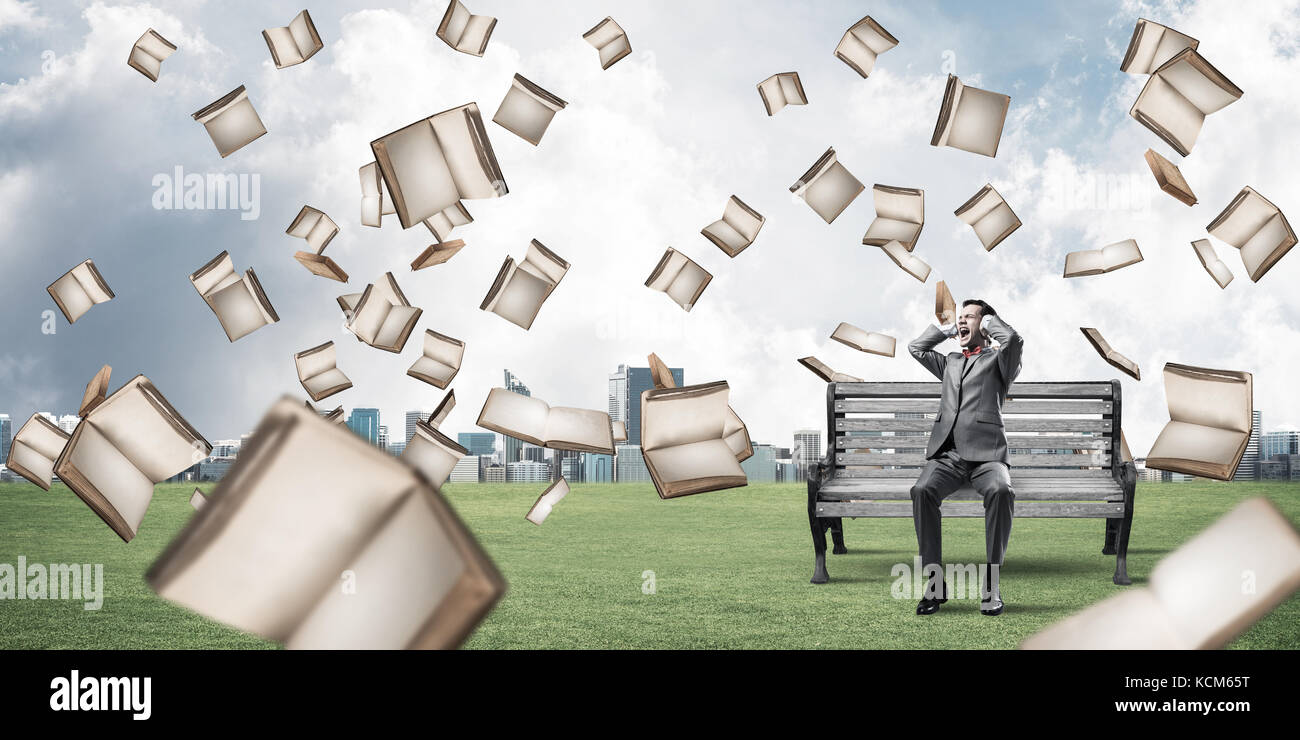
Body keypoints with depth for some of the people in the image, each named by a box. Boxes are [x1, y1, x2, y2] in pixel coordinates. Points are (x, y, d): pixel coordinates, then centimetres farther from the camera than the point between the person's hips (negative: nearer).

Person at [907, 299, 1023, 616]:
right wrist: (949, 329, 32)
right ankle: (935, 582, -27)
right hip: (946, 454, 3)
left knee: (1001, 491, -37)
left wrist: (988, 321, 14)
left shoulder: (996, 360, 16)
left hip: (985, 453, -3)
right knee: (922, 490, -31)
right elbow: (915, 348, 29)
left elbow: (1012, 339, -4)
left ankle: (990, 584, -30)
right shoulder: (949, 363, 33)